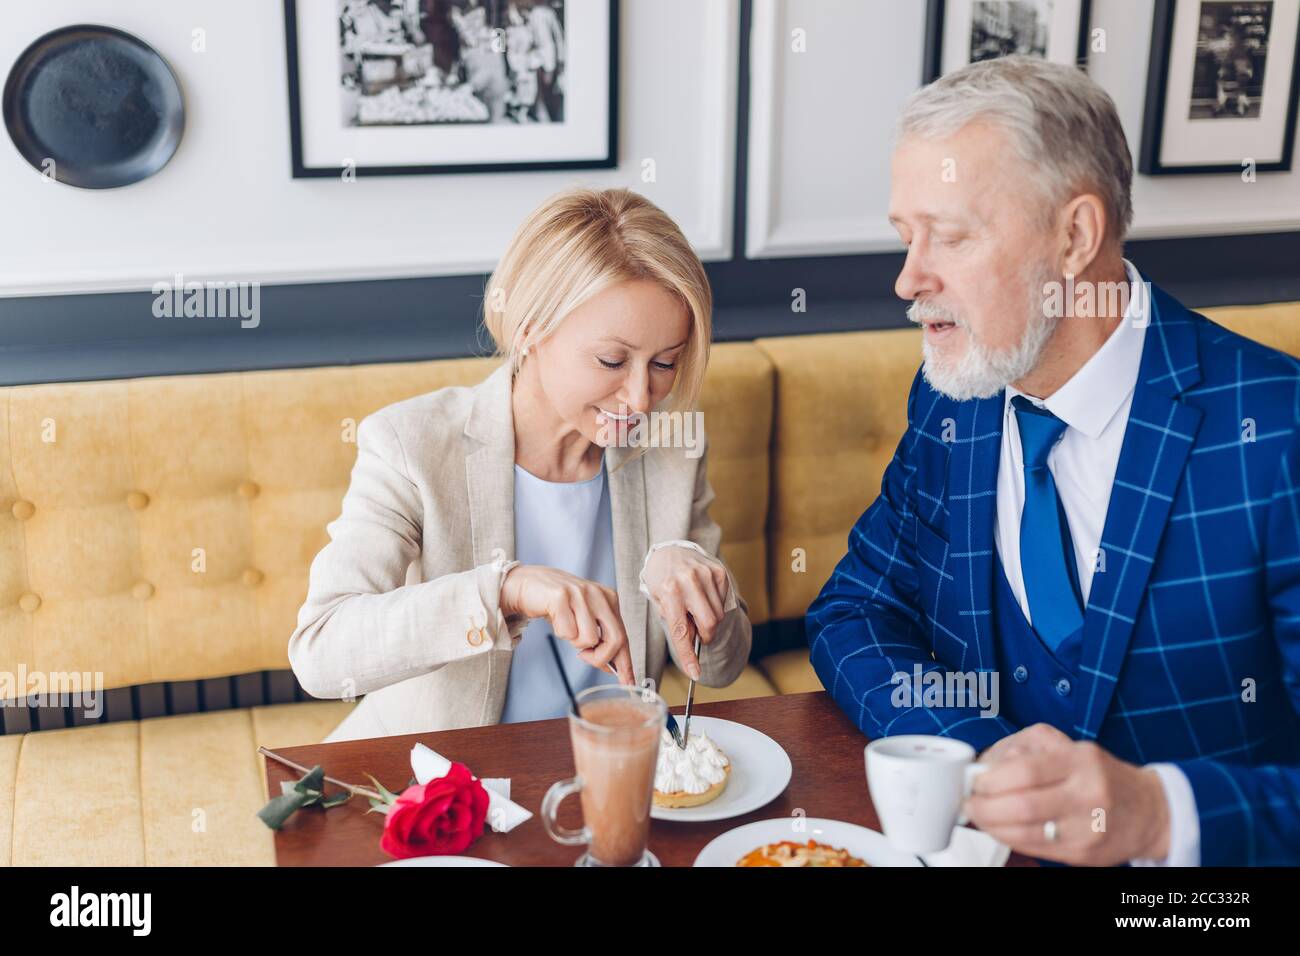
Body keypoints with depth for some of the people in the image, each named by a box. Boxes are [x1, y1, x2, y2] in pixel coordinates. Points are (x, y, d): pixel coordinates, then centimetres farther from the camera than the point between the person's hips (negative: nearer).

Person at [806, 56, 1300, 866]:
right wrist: (990, 760, -14)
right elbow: (852, 615, 2)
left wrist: (1157, 814, -33)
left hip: (1197, 853, -4)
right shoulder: (950, 404, 1)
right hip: (995, 839, 4)